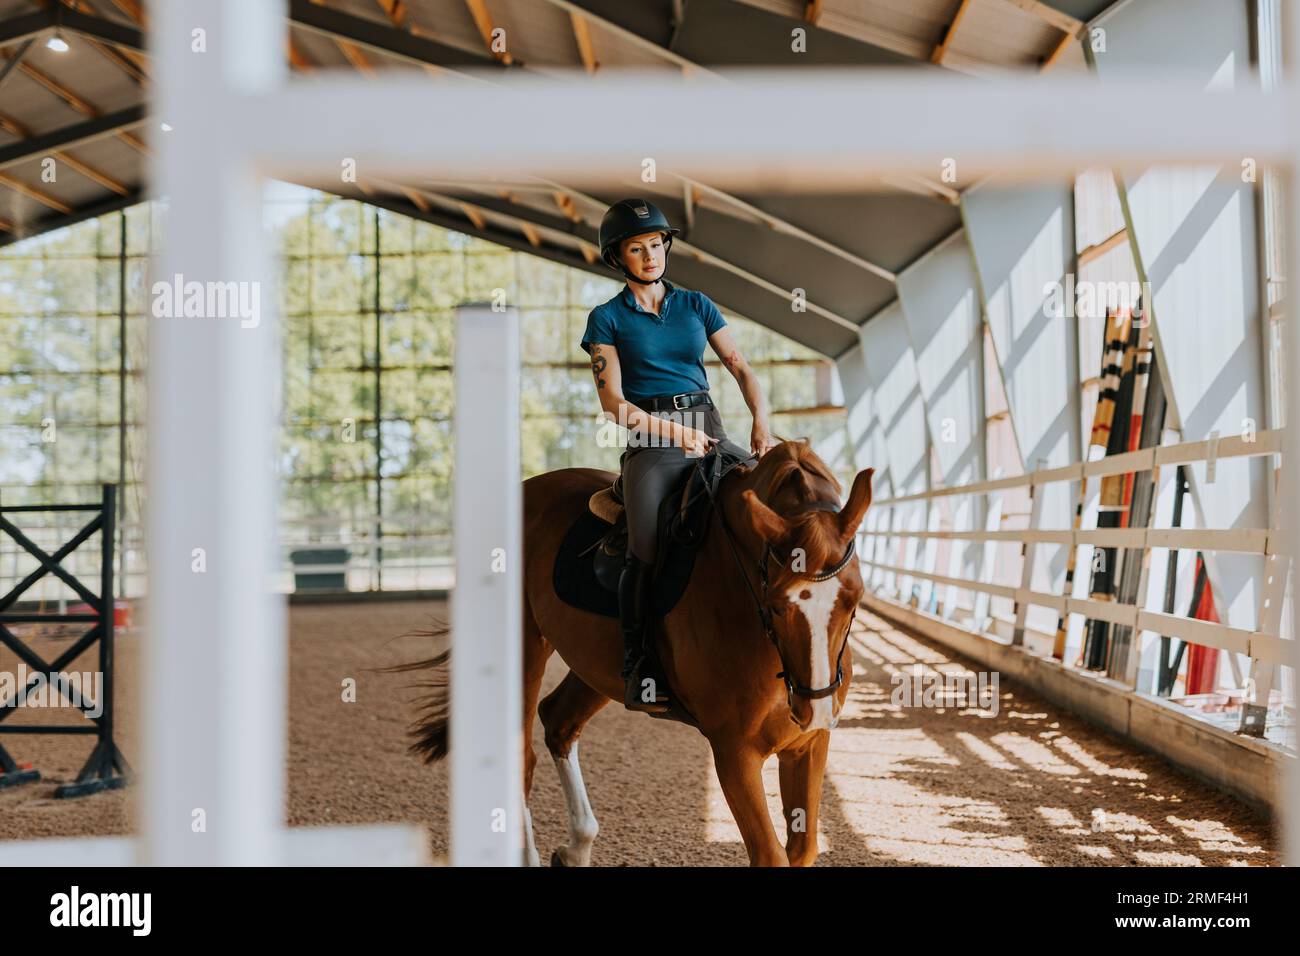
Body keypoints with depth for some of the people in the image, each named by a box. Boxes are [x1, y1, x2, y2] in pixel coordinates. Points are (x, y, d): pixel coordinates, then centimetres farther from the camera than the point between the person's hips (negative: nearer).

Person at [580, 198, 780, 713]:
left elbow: (741, 367, 11)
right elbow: (613, 401, -2)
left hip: (710, 430, 4)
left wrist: (761, 422, -8)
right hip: (649, 440, -4)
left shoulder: (696, 304, 16)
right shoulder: (607, 319, 7)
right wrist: (675, 430, -14)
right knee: (646, 551, -26)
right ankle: (637, 668, -13)